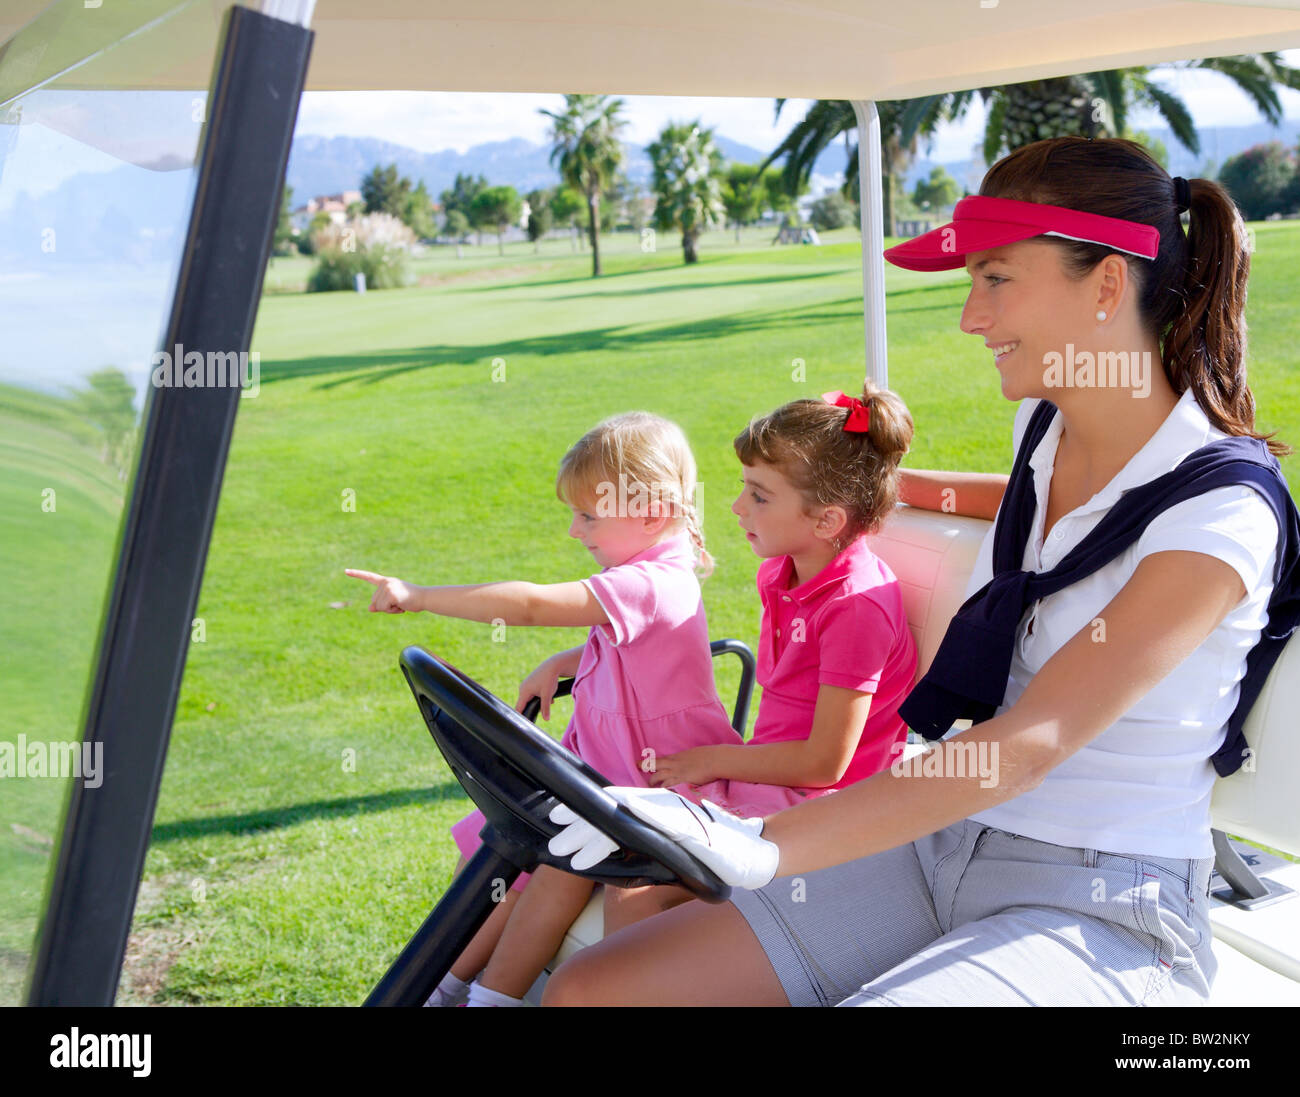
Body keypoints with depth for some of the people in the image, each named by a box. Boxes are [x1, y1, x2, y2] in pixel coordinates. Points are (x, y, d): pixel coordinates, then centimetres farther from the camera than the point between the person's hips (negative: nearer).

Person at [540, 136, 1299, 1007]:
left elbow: (1030, 744, -27)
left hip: (1104, 917, -7)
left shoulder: (1221, 510, -17)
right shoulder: (1046, 422, 8)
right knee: (588, 991, -9)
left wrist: (764, 846, -34)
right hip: (942, 848, 8)